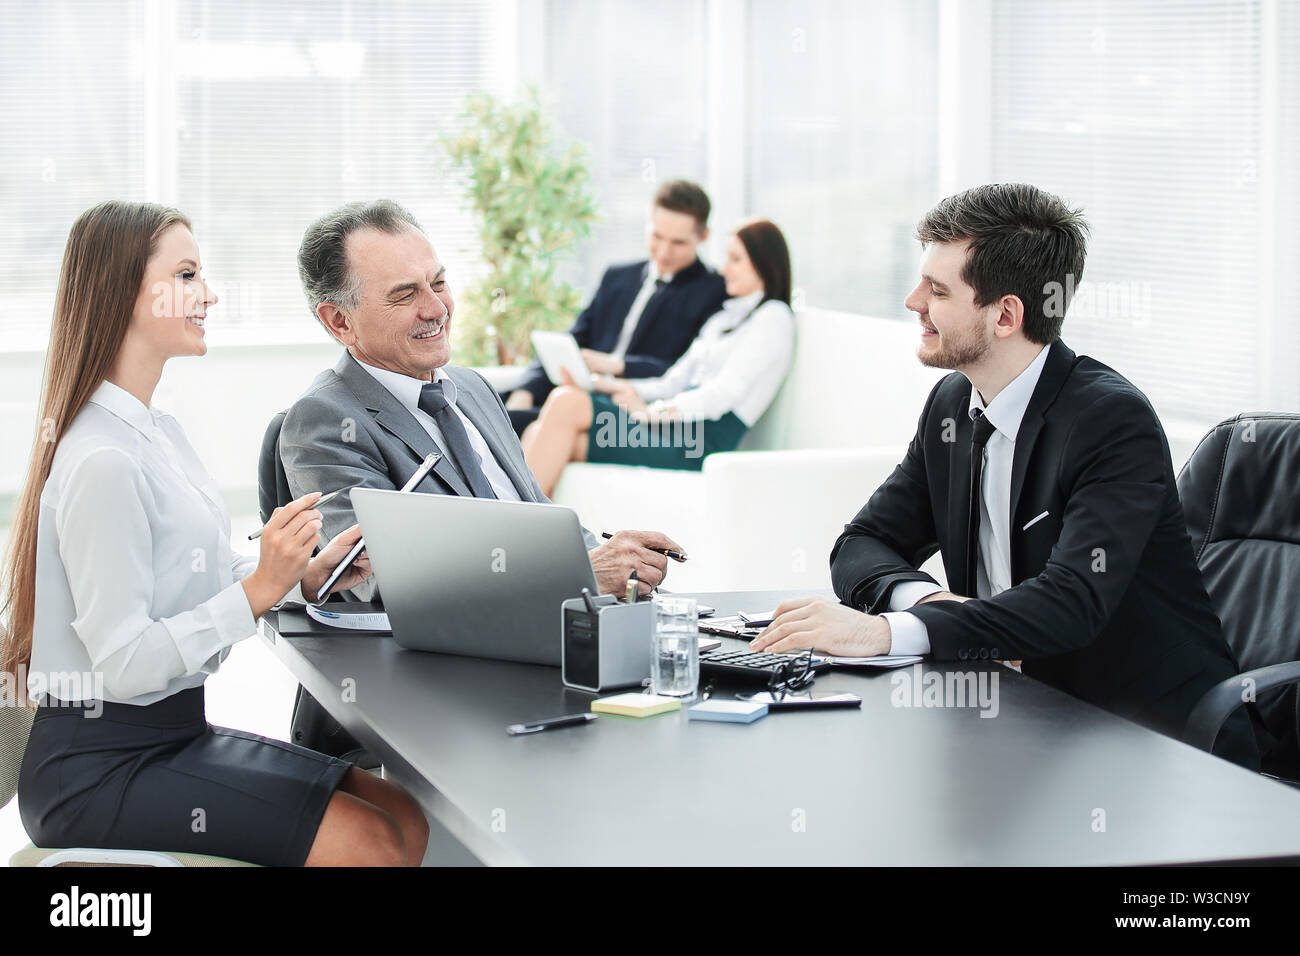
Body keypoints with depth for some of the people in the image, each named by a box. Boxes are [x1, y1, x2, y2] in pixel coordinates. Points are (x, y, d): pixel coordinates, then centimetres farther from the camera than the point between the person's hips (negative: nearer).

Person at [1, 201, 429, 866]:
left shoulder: (159, 433, 12)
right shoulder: (101, 462, -20)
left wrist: (307, 575, -1)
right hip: (99, 770, -10)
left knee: (406, 819, 0)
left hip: (173, 731, 10)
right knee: (373, 845, -18)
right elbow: (123, 662, -22)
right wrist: (259, 588, -26)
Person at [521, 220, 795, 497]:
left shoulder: (773, 317, 2)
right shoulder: (723, 318, 29)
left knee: (567, 403, -23)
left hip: (700, 444, -8)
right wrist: (607, 385, 7)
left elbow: (728, 390, -11)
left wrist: (654, 412, -18)